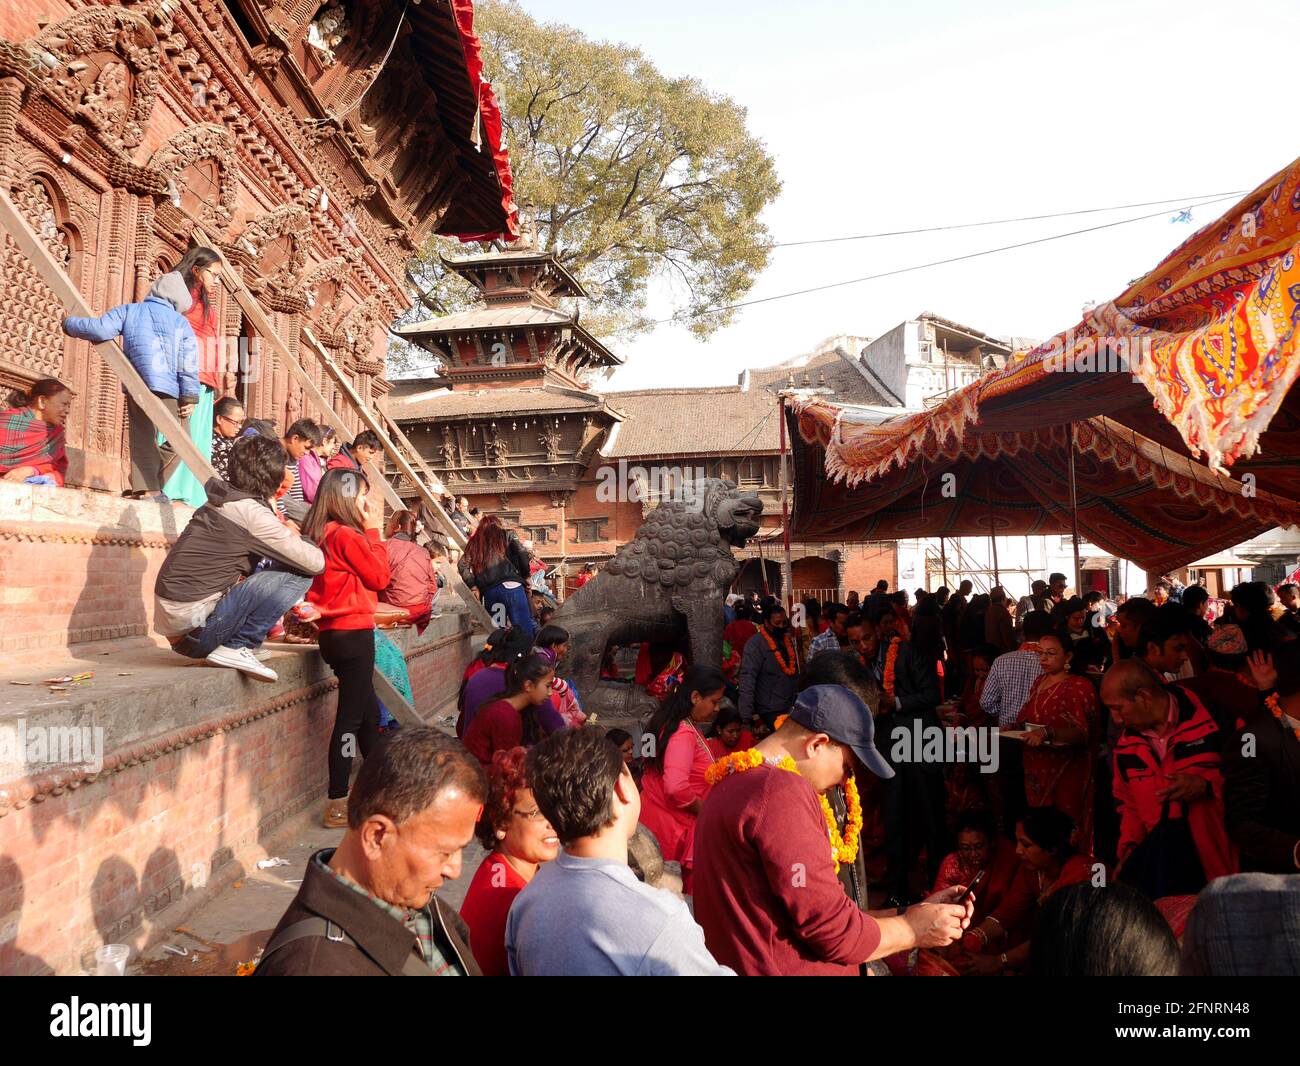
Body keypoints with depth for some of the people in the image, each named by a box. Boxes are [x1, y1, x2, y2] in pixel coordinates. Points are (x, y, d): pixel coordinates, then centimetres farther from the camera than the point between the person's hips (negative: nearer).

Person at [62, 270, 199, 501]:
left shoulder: (129, 310, 16)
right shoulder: (180, 322, 11)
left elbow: (99, 329, 3)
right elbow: (188, 363, 0)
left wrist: (71, 324, 21)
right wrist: (189, 397, -2)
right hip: (167, 387, -3)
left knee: (142, 438, 10)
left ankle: (144, 487, 0)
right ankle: (151, 487, -2)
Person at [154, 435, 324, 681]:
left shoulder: (220, 503, 12)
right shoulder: (252, 512, -14)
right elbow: (315, 563, -12)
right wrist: (296, 538, 8)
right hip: (193, 623, -9)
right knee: (297, 575, -11)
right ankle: (236, 647, -6)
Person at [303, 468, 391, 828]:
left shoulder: (318, 533, 11)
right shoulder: (347, 535, -15)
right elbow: (380, 577, -7)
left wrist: (369, 530, 10)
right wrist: (374, 529, -4)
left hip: (334, 632, 10)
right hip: (353, 633, -10)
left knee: (369, 712, 19)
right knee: (351, 717, -4)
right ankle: (337, 805, 2)